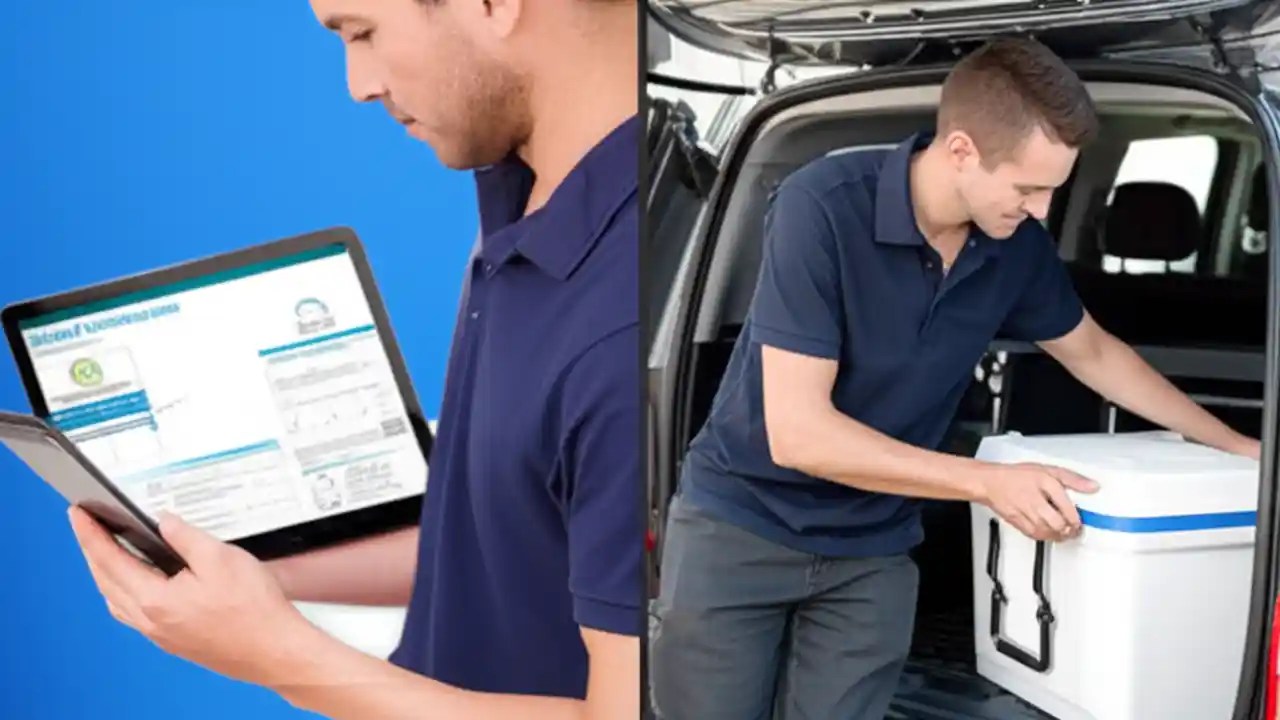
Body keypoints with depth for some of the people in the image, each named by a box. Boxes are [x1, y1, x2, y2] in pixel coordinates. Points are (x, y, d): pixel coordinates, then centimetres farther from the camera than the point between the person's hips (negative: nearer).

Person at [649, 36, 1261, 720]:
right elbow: (798, 433, -28)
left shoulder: (1018, 245, -9)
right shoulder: (822, 208, -26)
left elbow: (1094, 354, 13)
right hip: (743, 521, -4)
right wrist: (990, 483, -29)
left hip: (873, 549, 4)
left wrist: (1233, 446, 15)